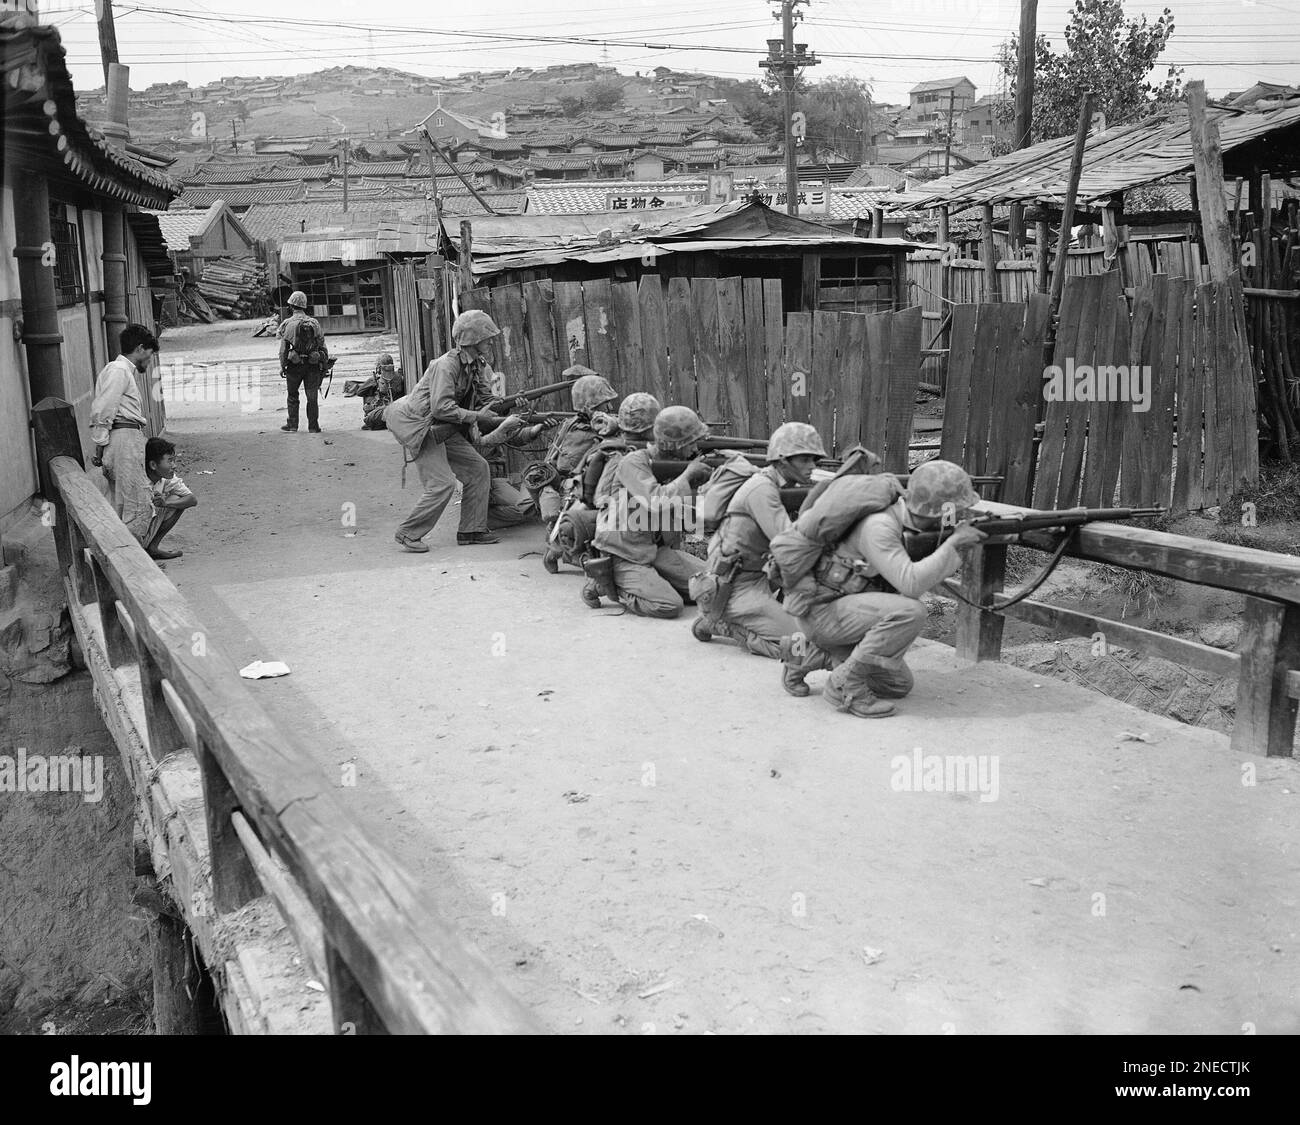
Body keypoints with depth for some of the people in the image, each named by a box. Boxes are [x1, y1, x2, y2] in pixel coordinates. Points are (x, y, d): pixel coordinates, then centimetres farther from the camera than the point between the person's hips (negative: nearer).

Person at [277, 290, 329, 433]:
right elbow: (322, 346, 6)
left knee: (293, 396, 12)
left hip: (294, 365, -1)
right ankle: (313, 426, 4)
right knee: (312, 397, 5)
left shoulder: (288, 324, -3)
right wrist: (324, 364, 13)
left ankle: (292, 425, 14)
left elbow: (283, 349, -4)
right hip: (313, 365, 1)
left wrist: (282, 366, 2)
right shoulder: (314, 323, 4)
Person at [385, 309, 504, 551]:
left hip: (444, 430, 9)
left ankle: (471, 531, 10)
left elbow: (485, 402, 6)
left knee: (478, 469, 4)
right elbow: (441, 408, -29)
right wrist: (477, 416, -26)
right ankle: (408, 534, -2)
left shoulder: (478, 366, 4)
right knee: (442, 484, -16)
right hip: (419, 426, -9)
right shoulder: (446, 365, -23)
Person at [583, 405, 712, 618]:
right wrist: (688, 475, -20)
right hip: (625, 557, -8)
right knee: (670, 606, -21)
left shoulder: (676, 464, 7)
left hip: (658, 551, 8)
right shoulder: (634, 463, -16)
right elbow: (657, 503, -31)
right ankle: (605, 583, -3)